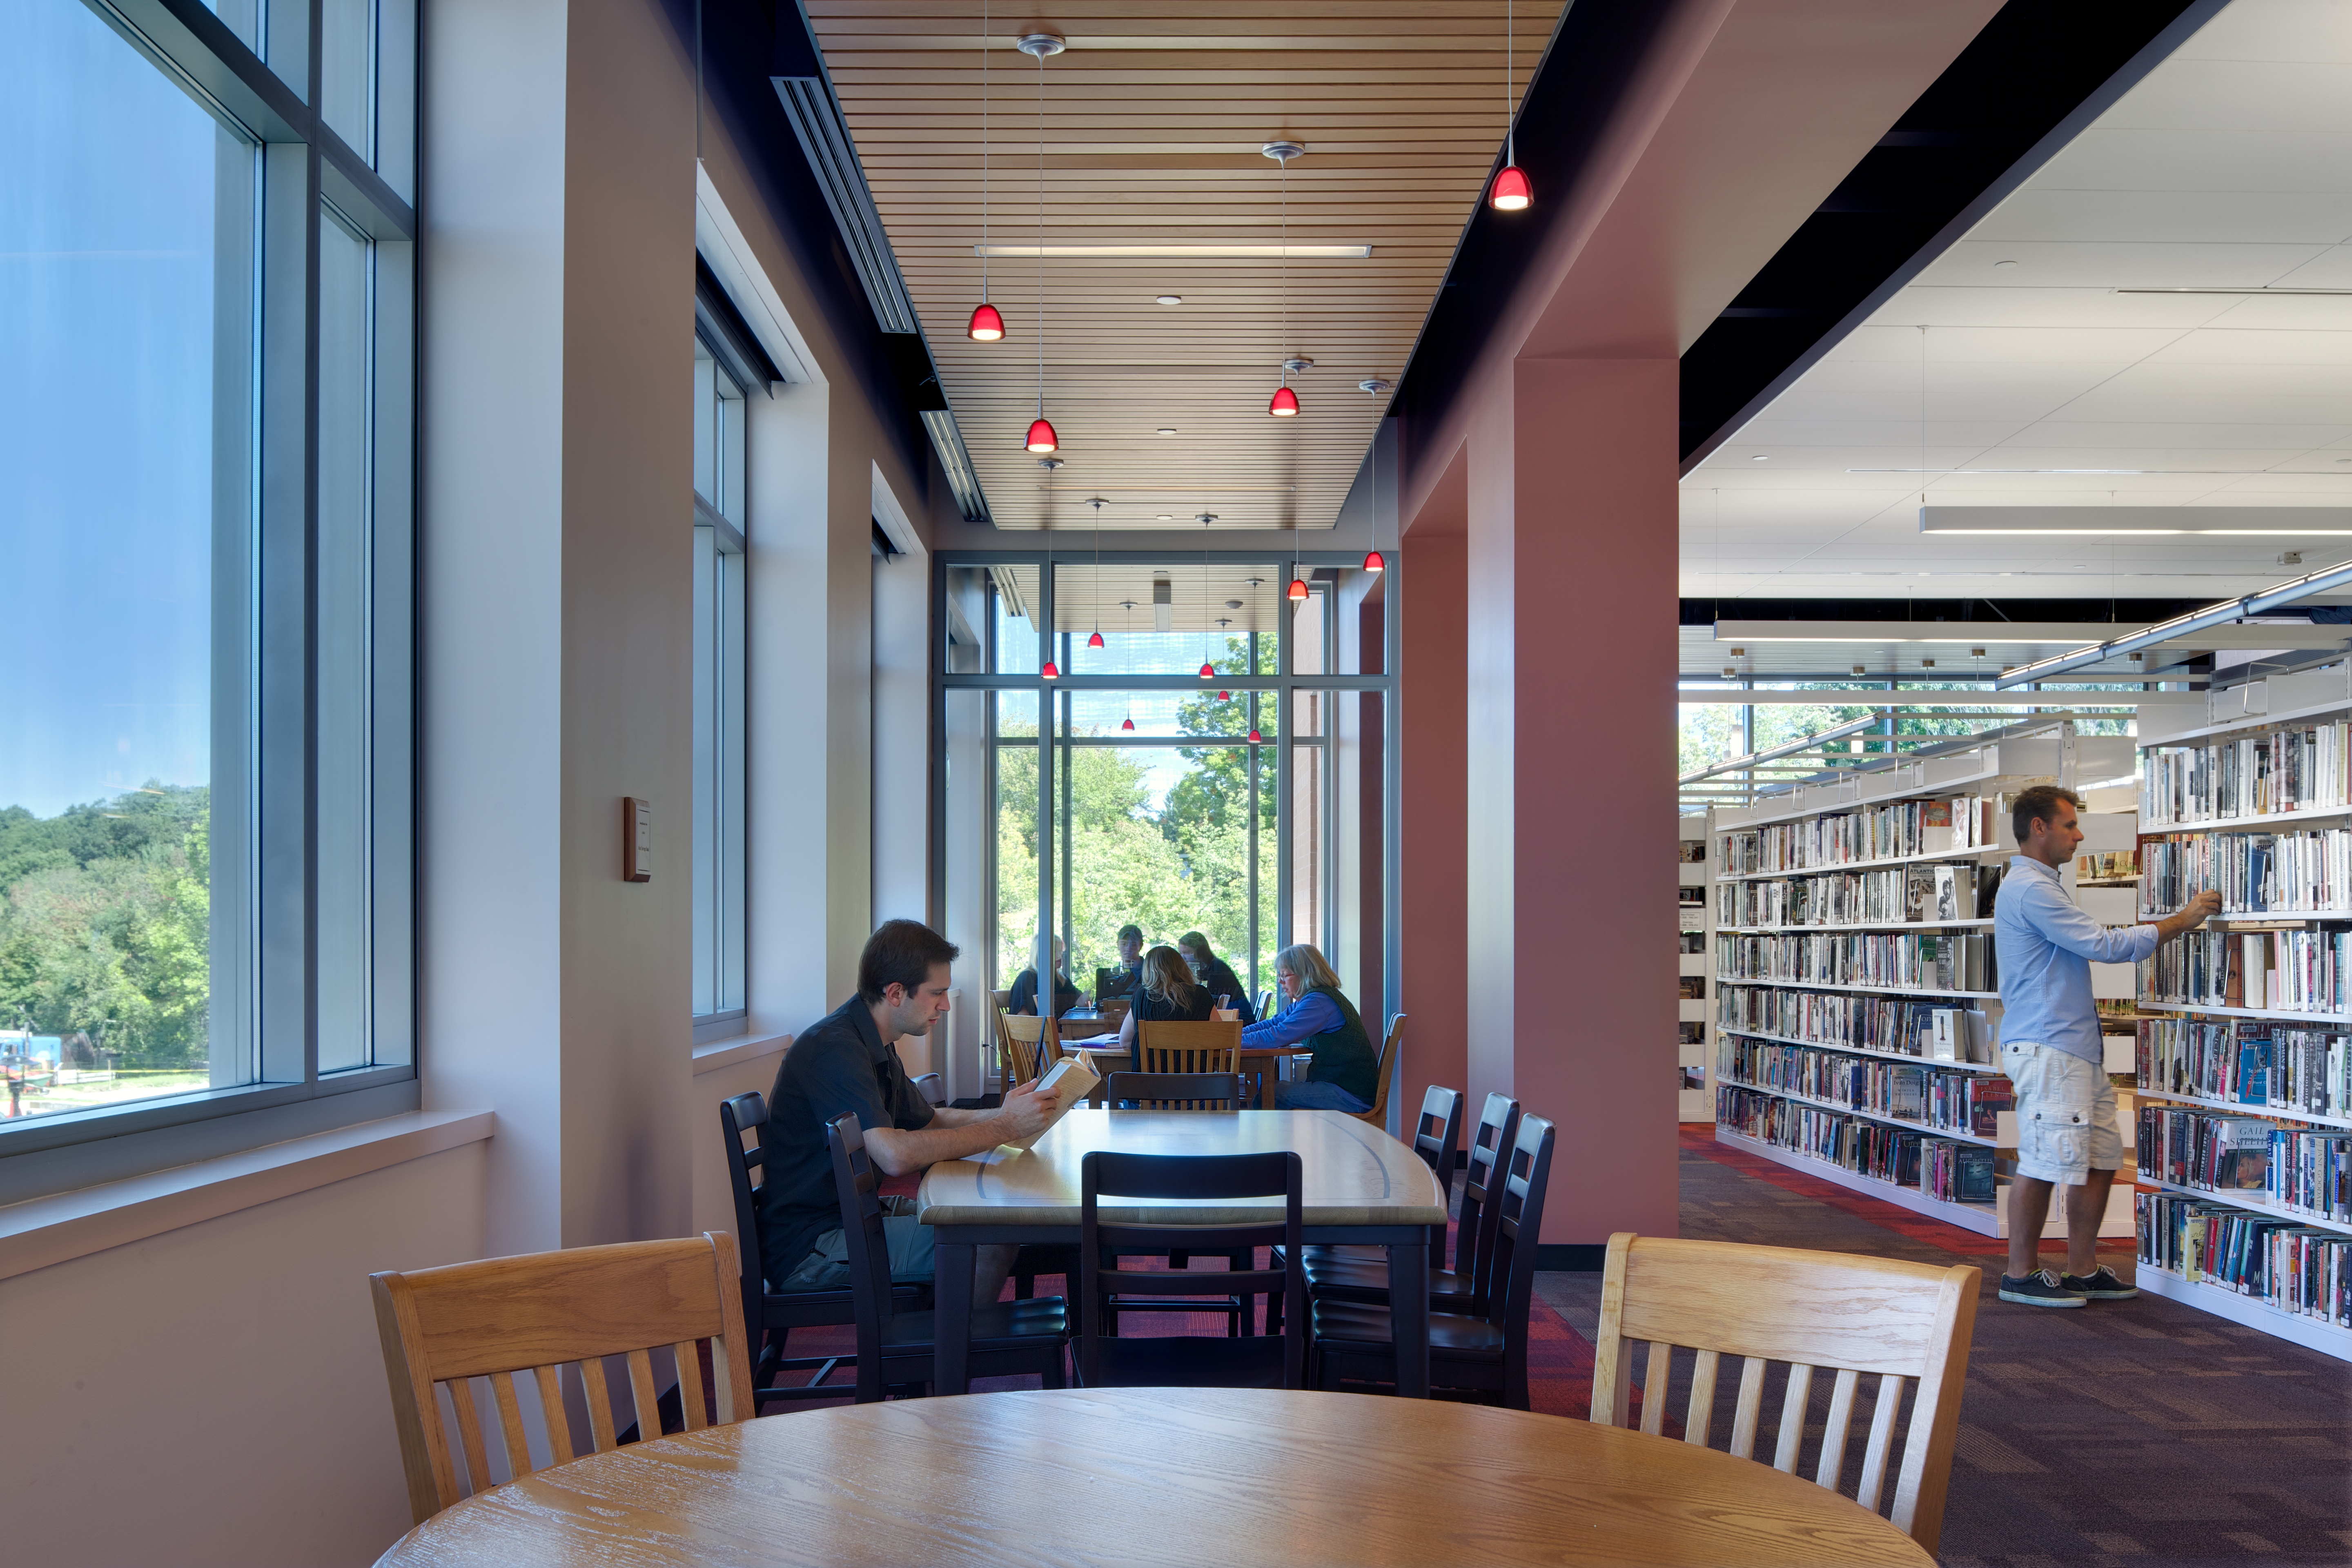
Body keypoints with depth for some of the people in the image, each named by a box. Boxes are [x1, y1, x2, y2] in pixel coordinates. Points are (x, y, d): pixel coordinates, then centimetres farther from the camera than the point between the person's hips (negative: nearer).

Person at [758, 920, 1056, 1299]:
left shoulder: (876, 1047, 12)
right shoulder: (834, 1047, -21)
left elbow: (929, 1120, 23)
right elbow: (895, 1155, -32)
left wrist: (1002, 1115, 5)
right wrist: (1006, 1127, -25)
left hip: (851, 1215, 10)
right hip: (810, 1247, -10)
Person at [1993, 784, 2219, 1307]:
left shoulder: (2036, 887, 22)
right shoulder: (2030, 889, -14)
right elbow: (2106, 946, -16)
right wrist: (2182, 921, -9)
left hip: (2078, 1048, 11)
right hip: (2046, 1048, -11)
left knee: (2101, 1159, 10)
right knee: (2044, 1163, -7)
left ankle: (2082, 1270, 18)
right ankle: (2021, 1275, 1)